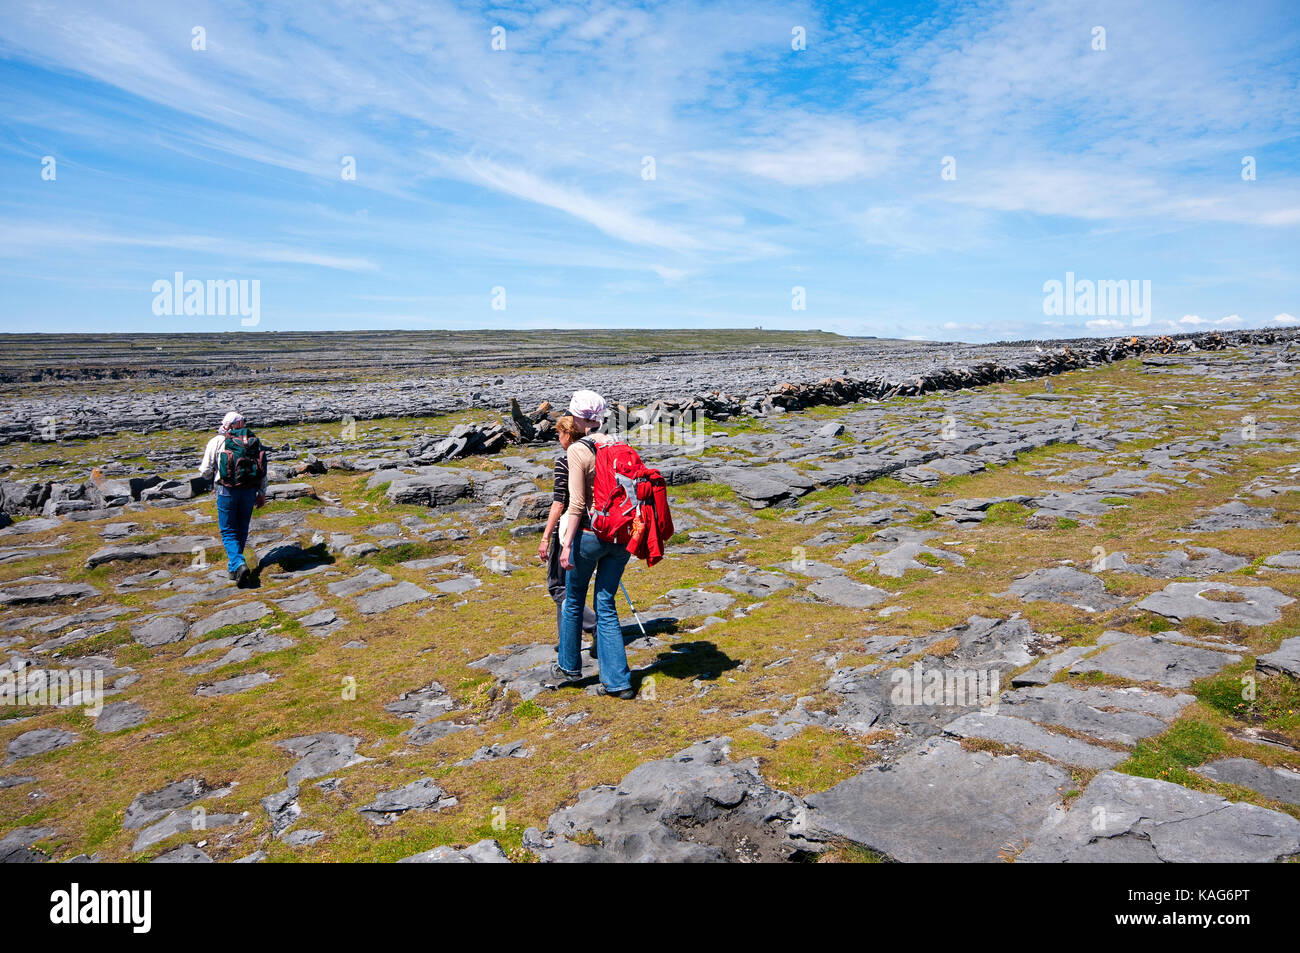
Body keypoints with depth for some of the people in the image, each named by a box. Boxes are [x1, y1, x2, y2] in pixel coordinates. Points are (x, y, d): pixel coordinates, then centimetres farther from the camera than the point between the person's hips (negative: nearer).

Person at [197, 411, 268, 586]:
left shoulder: (217, 441, 0)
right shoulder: (255, 441, 9)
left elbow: (205, 472, 1)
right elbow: (263, 472, 9)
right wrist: (262, 493, 16)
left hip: (227, 490, -3)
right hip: (250, 491, 3)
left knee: (229, 532, 3)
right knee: (242, 530, 16)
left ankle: (238, 564, -17)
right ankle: (233, 564, 29)